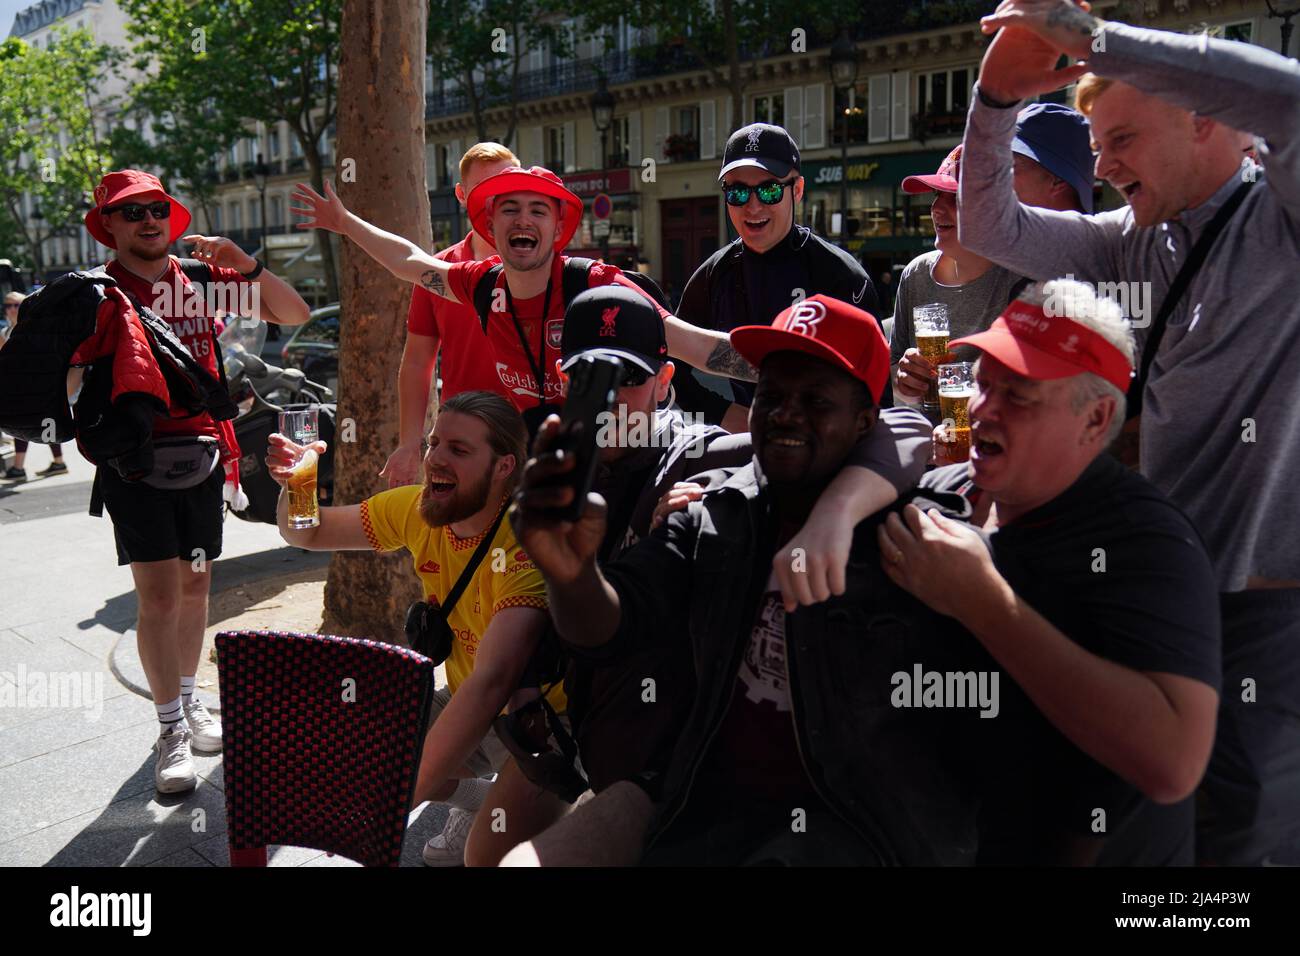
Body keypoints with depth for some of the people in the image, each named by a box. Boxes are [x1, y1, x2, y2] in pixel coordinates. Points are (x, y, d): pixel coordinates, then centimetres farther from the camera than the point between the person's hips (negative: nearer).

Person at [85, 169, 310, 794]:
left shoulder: (202, 279, 5)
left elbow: (294, 314, 3)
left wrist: (247, 266, -11)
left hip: (201, 450, 4)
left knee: (195, 586, 13)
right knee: (159, 595, -6)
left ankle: (189, 701, 30)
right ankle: (171, 730, 5)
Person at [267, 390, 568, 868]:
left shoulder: (526, 546, -30)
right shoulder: (416, 510, -7)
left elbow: (491, 684, -41)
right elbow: (308, 533, 6)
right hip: (464, 706, 8)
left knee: (488, 854, -29)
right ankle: (478, 798, 16)